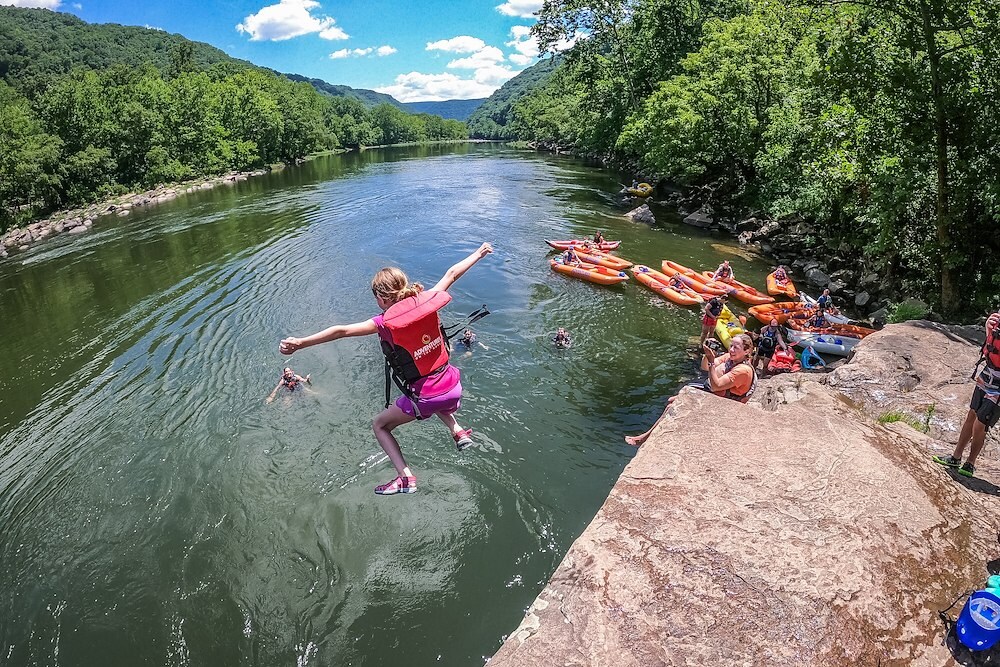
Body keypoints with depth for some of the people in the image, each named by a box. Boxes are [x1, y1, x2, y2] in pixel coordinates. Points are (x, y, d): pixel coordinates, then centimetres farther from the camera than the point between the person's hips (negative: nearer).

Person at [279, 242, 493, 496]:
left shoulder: (386, 323, -15)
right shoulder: (428, 301, -4)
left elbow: (341, 330, -24)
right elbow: (452, 273, 11)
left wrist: (299, 343, -27)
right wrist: (479, 253, 23)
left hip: (425, 397, -5)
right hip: (453, 386, 6)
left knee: (379, 425, 19)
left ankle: (405, 477, 9)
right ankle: (457, 431, 22)